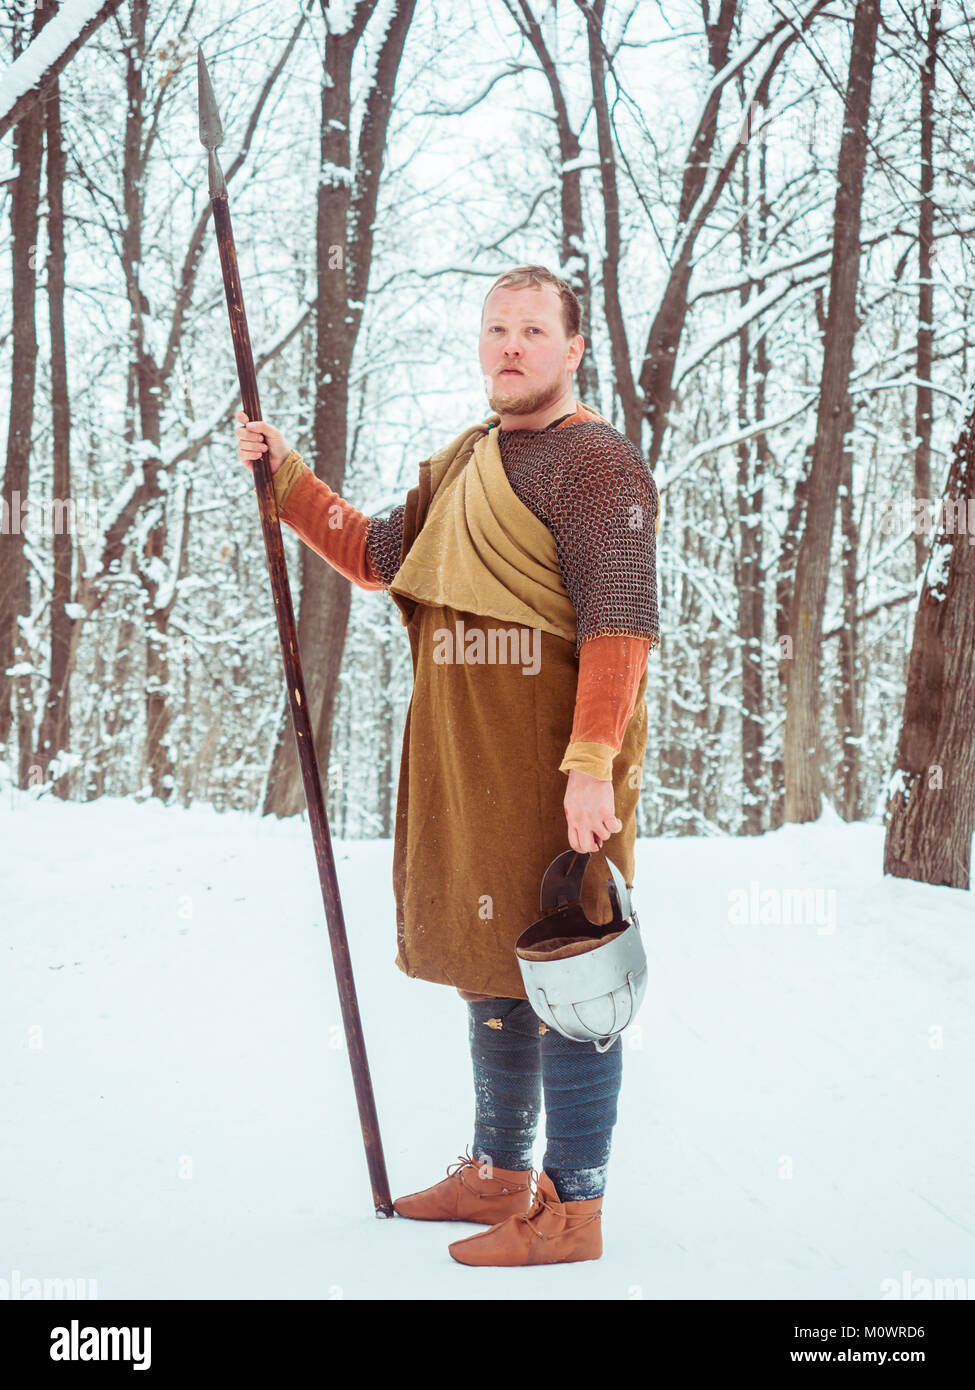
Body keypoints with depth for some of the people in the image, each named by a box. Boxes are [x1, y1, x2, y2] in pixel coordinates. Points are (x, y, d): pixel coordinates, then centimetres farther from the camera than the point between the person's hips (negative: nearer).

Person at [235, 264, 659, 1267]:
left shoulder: (593, 462, -10)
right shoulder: (461, 464, 18)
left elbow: (620, 621, -19)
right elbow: (375, 555, 28)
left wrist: (590, 763, -26)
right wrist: (285, 477, 17)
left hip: (553, 765, -9)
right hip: (461, 764, 9)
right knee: (490, 966, 17)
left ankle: (573, 1206, 2)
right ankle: (501, 1173, 31)